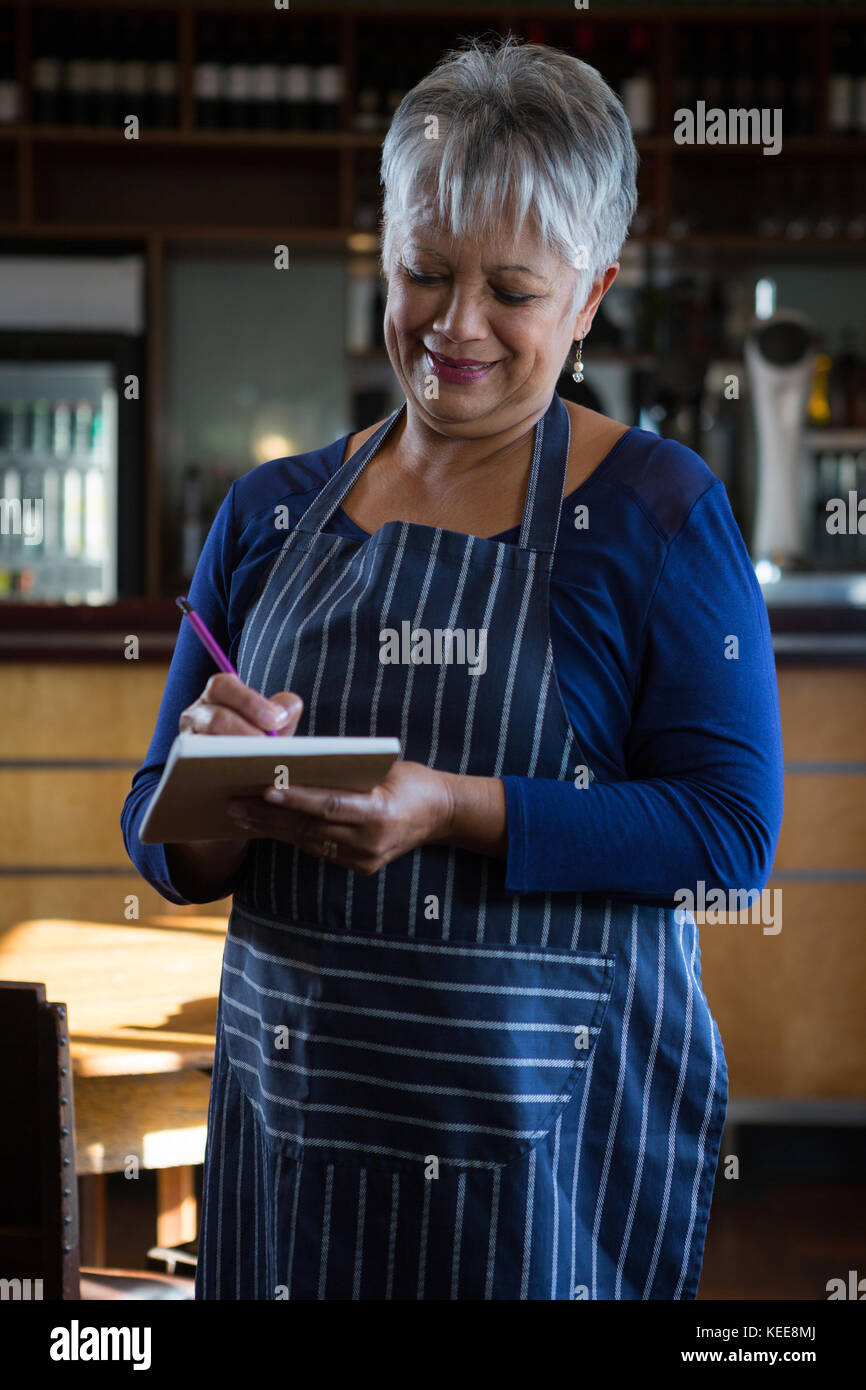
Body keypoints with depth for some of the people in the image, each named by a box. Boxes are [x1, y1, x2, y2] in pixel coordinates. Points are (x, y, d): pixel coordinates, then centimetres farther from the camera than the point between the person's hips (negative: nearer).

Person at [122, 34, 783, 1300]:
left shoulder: (657, 509, -4)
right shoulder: (270, 515, 8)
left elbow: (733, 830, -12)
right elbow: (163, 847, 9)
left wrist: (455, 810, -22)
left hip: (557, 1131, -3)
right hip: (297, 1111, 4)